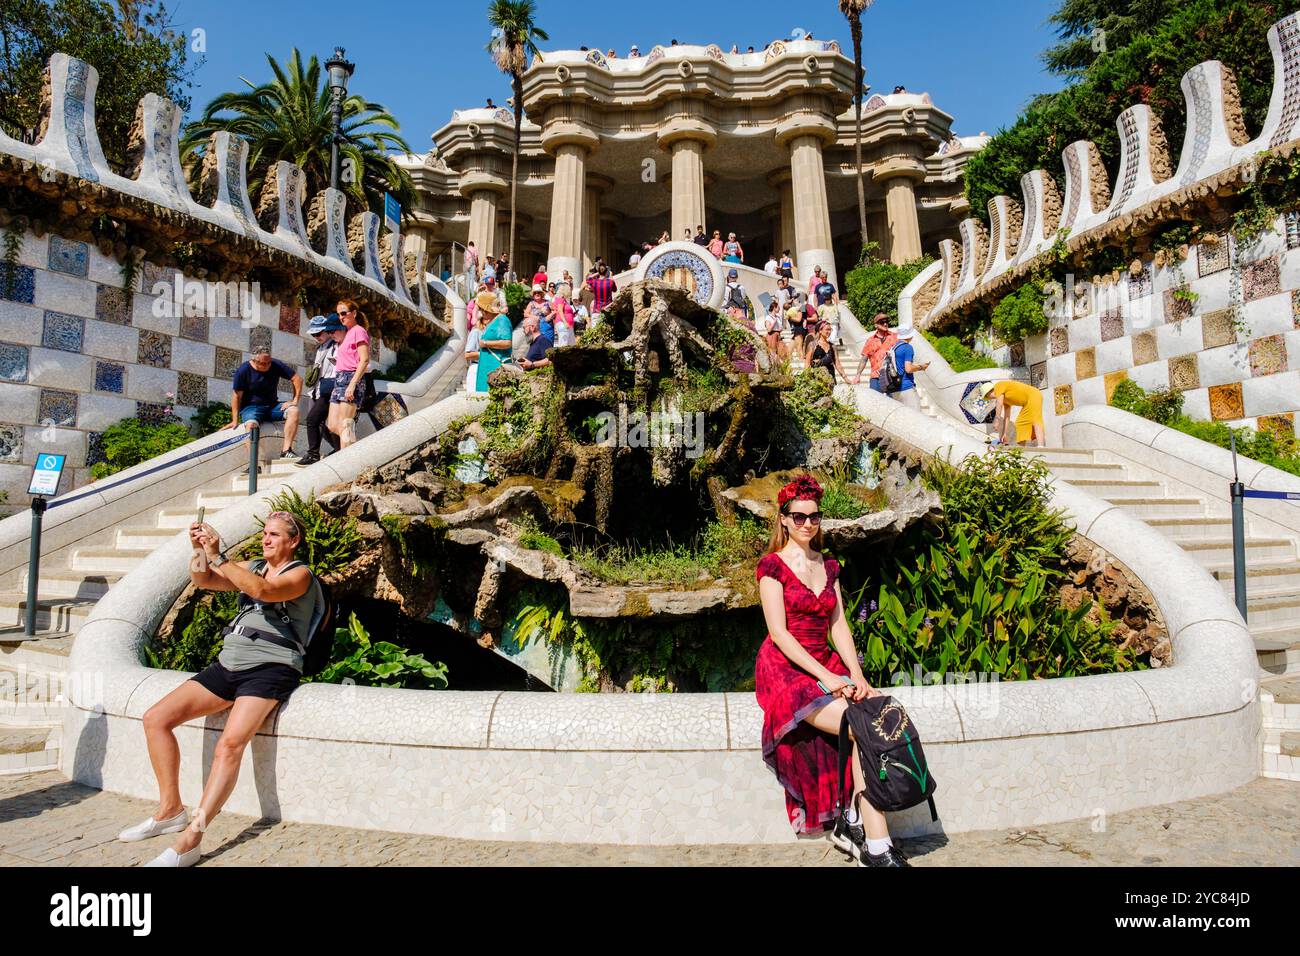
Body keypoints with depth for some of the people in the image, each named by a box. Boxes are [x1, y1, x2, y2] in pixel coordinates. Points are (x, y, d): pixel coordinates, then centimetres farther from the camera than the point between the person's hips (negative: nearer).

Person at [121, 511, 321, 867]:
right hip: (228, 664, 8)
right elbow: (203, 580, 11)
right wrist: (199, 551, -7)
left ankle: (189, 841, -24)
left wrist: (217, 556, -19)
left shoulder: (300, 574, -1)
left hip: (270, 668, -8)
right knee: (155, 718, -2)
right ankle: (170, 810, 9)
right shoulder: (253, 566, 21)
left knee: (230, 743, -27)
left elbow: (262, 590, -20)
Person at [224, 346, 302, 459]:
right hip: (250, 407, -3)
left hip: (272, 405, 3)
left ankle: (286, 451, -27)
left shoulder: (276, 365, -5)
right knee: (251, 424, -36)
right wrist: (235, 420, -8)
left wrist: (294, 401, -10)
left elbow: (297, 379, -2)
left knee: (293, 411, -25)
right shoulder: (243, 371, -10)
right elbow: (237, 396, -6)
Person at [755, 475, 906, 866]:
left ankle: (850, 821, -11)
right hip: (786, 671, -6)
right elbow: (779, 633, -13)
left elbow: (839, 627, 9)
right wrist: (827, 677, -19)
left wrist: (857, 675, -7)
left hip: (826, 665, 6)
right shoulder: (773, 566, -5)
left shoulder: (828, 567, 14)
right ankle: (876, 846, -14)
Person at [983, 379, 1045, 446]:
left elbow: (1000, 405, -14)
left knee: (1035, 420, -22)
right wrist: (1005, 434, 17)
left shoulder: (998, 386, -4)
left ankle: (1040, 446, -34)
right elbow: (1006, 417, 19)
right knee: (1020, 423, 9)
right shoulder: (1004, 399, 21)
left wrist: (997, 421, -12)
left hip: (1034, 396, -11)